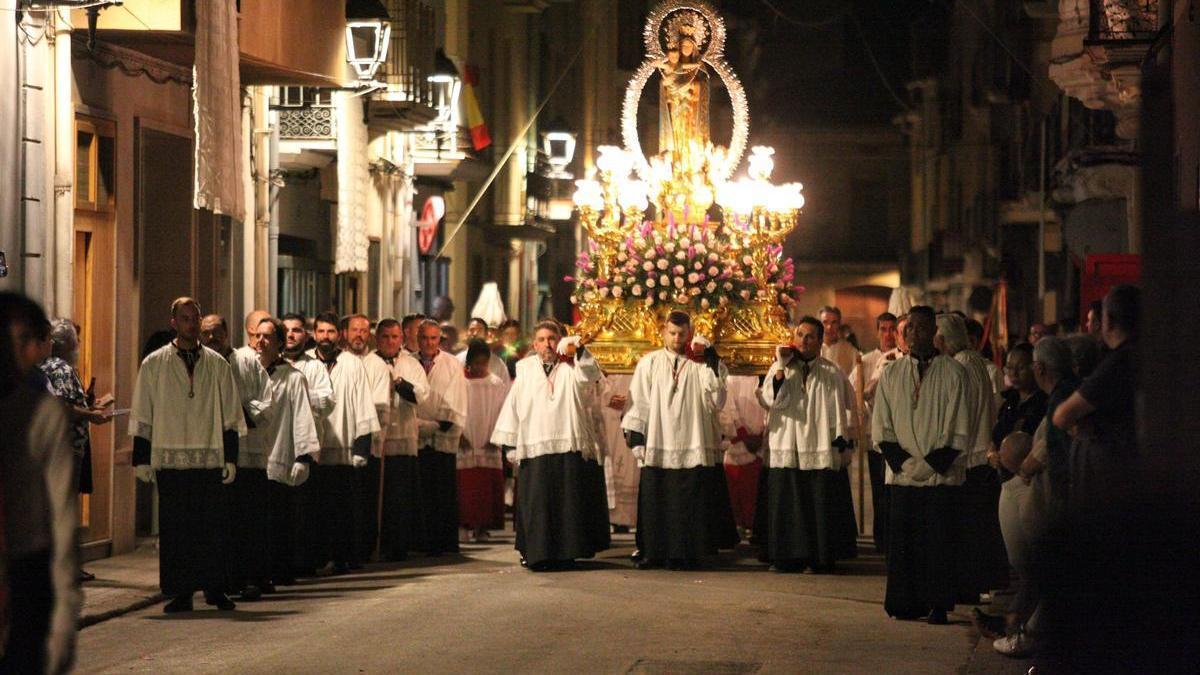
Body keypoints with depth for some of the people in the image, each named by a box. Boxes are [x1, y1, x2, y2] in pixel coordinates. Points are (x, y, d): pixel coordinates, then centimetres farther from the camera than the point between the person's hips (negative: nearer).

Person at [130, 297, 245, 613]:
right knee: (174, 529, 0)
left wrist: (230, 458, 4)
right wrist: (142, 459, 1)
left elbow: (231, 417, 10)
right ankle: (180, 593, 6)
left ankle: (215, 588, 11)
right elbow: (142, 416, 6)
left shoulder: (218, 365, 9)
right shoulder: (154, 365, 6)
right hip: (170, 459, -1)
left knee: (213, 527, 0)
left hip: (210, 459, 1)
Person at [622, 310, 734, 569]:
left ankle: (685, 553, 6)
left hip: (692, 446, -1)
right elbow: (638, 400, 8)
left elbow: (716, 402, -2)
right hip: (656, 447, 1)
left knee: (688, 505, -1)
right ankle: (653, 553, 10)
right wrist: (633, 431, 2)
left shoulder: (701, 366, 5)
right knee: (654, 503, 2)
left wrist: (713, 368, -9)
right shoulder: (649, 363, 8)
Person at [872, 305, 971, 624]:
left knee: (938, 541, -2)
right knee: (902, 541, 2)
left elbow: (958, 429, -3)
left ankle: (938, 604, 5)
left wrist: (931, 464, -11)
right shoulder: (891, 374, 10)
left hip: (941, 475, -3)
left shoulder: (953, 373, 1)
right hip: (902, 475, 3)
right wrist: (903, 462, -5)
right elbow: (880, 427, 8)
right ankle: (907, 603, 10)